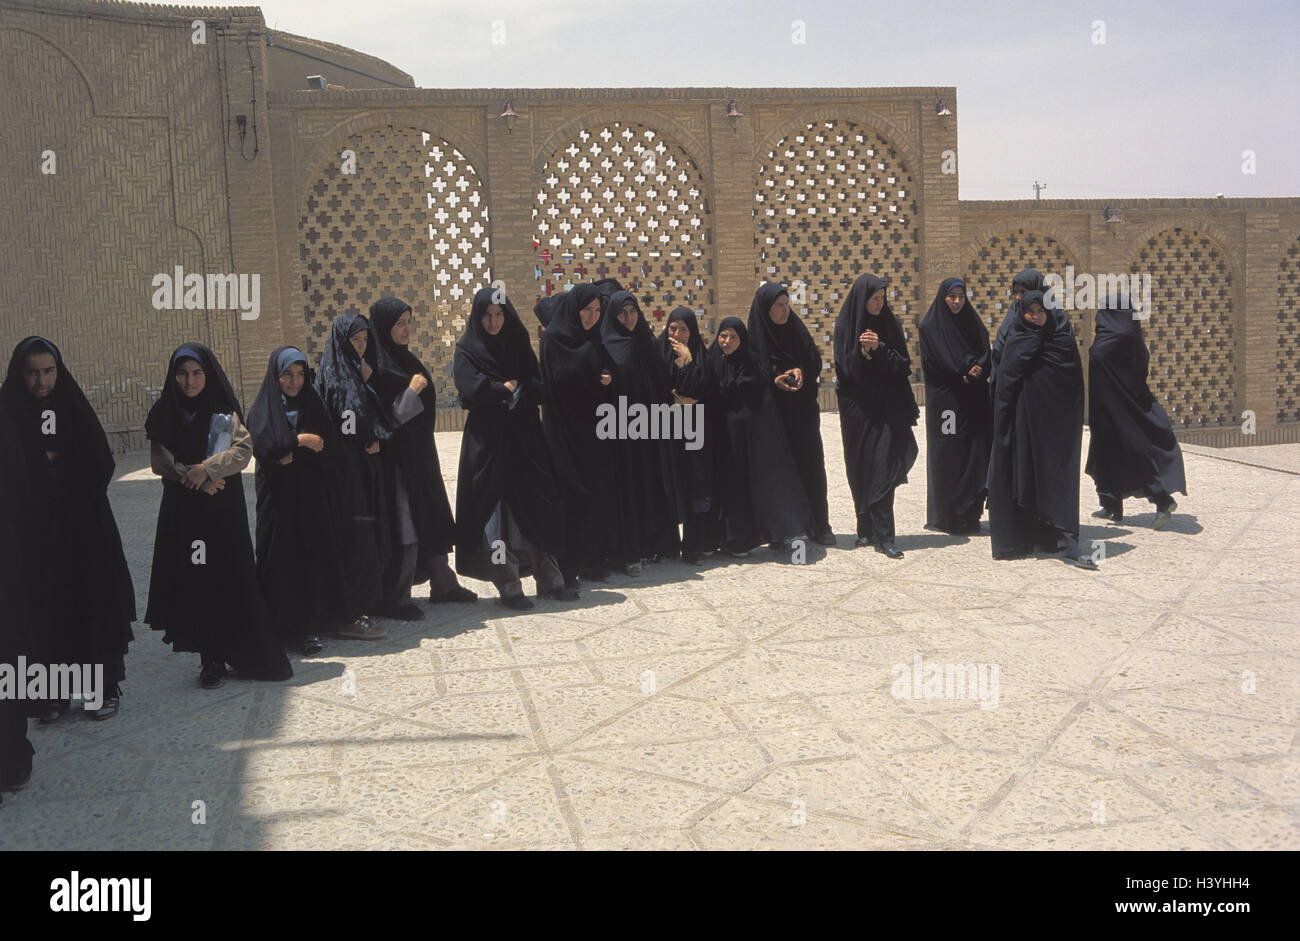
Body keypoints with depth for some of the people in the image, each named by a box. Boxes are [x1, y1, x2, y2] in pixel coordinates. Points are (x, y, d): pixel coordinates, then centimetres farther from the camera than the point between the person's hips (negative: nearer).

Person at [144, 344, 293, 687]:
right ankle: (210, 658, 3)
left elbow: (244, 450, -6)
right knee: (194, 580, -3)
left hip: (224, 507, -1)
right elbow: (160, 461, 1)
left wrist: (207, 468, -18)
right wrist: (198, 478, -11)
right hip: (182, 509, 1)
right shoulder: (165, 413, 7)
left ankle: (238, 652, 5)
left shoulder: (225, 411, 4)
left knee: (229, 578, -4)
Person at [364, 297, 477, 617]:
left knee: (432, 519, 15)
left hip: (420, 452, 9)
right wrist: (411, 391, -24)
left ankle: (443, 584, 26)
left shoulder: (405, 359, 12)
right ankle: (396, 600, 3)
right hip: (398, 456, -9)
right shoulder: (378, 368, -15)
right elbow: (388, 418, -19)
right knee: (405, 528, -6)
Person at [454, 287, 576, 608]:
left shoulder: (519, 346, 12)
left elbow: (539, 388, 2)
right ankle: (509, 587, 1)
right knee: (497, 512, -4)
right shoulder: (466, 351, 1)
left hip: (525, 438, 4)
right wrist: (508, 389, -6)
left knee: (535, 508, 4)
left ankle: (549, 580, 10)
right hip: (488, 441, -3)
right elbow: (472, 391, -16)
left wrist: (511, 391, -12)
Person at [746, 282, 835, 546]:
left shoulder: (797, 330, 8)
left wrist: (802, 371, -11)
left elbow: (815, 360, 9)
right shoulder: (756, 338, -3)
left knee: (812, 465, 0)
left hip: (804, 413, 3)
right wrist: (774, 381, -20)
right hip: (775, 414, -3)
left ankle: (819, 524, 6)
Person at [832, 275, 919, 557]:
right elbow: (845, 369, -6)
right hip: (858, 408, 0)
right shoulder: (845, 326, 0)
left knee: (881, 468, -8)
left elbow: (902, 365, -1)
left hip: (887, 407, 0)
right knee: (861, 470, 5)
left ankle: (882, 537, -8)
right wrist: (863, 351, -23)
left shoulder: (890, 324, 5)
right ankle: (867, 529, 18)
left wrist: (878, 348, -17)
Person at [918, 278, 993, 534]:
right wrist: (963, 374, -12)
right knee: (947, 456, -4)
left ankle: (970, 516, 7)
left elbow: (986, 355, 8)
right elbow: (931, 364, -10)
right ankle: (947, 516, 2)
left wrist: (978, 369, -13)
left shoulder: (973, 324, 12)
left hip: (973, 399, 5)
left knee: (975, 453, 1)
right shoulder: (929, 327, -2)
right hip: (944, 400, -4)